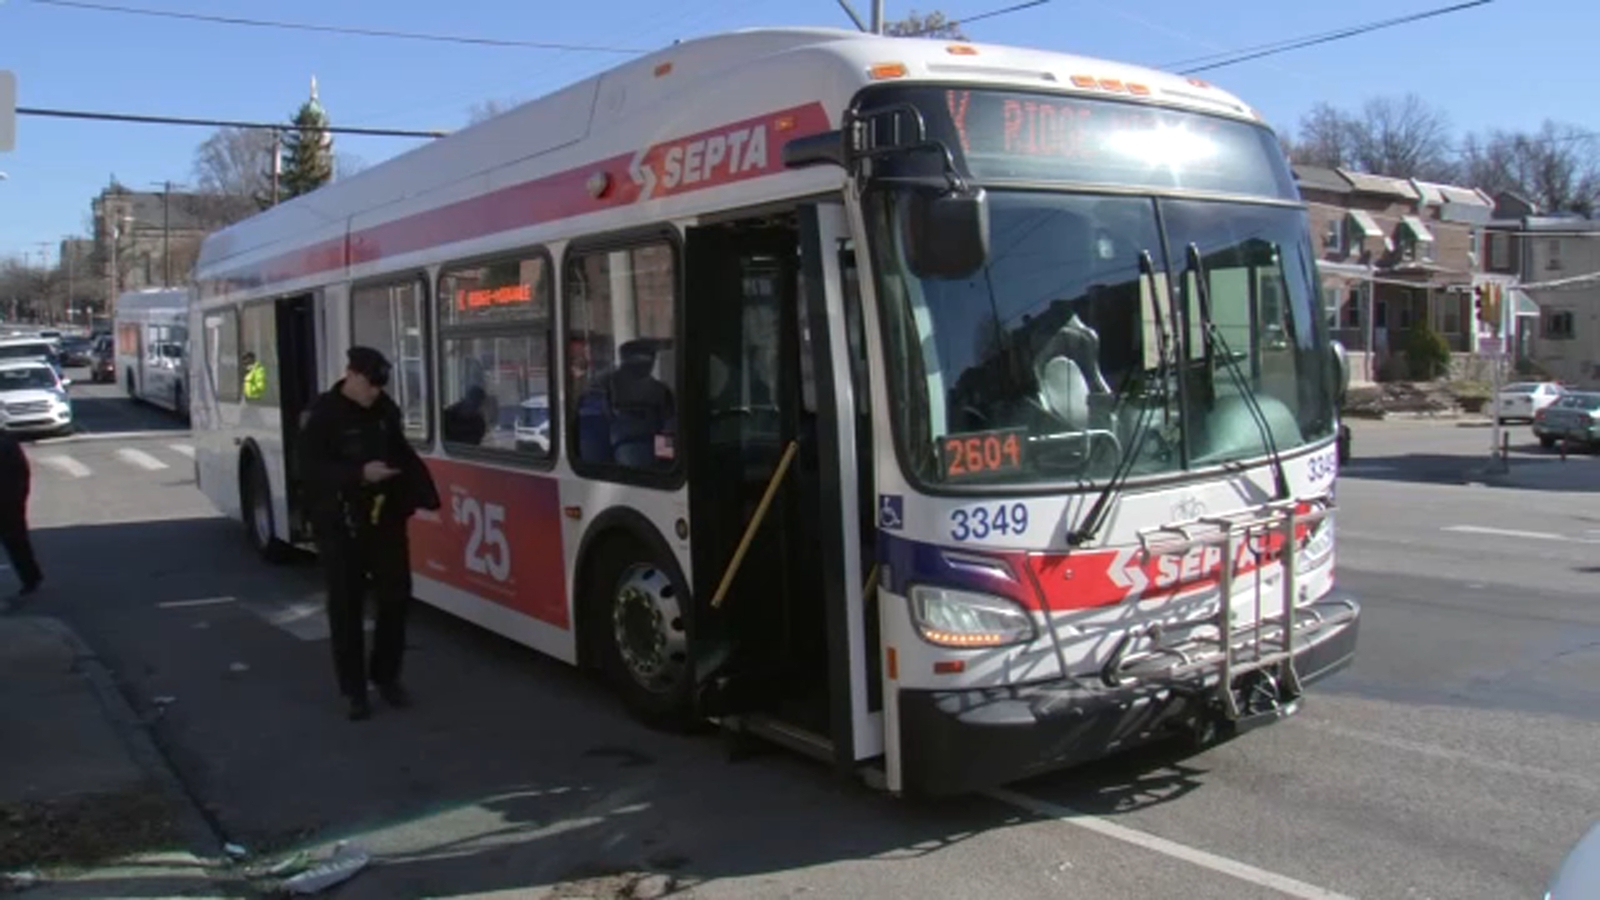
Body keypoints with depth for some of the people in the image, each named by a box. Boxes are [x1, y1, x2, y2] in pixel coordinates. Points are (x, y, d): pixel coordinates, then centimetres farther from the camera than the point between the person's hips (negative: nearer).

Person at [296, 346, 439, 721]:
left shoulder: (386, 410, 6)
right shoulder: (323, 414, -10)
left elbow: (403, 455, 12)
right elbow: (311, 467, -16)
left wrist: (422, 493, -2)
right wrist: (360, 474, -26)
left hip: (386, 518, 5)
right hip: (340, 524, -5)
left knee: (395, 597, 8)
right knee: (346, 607, 3)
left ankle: (386, 676, 26)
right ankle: (353, 688, 14)